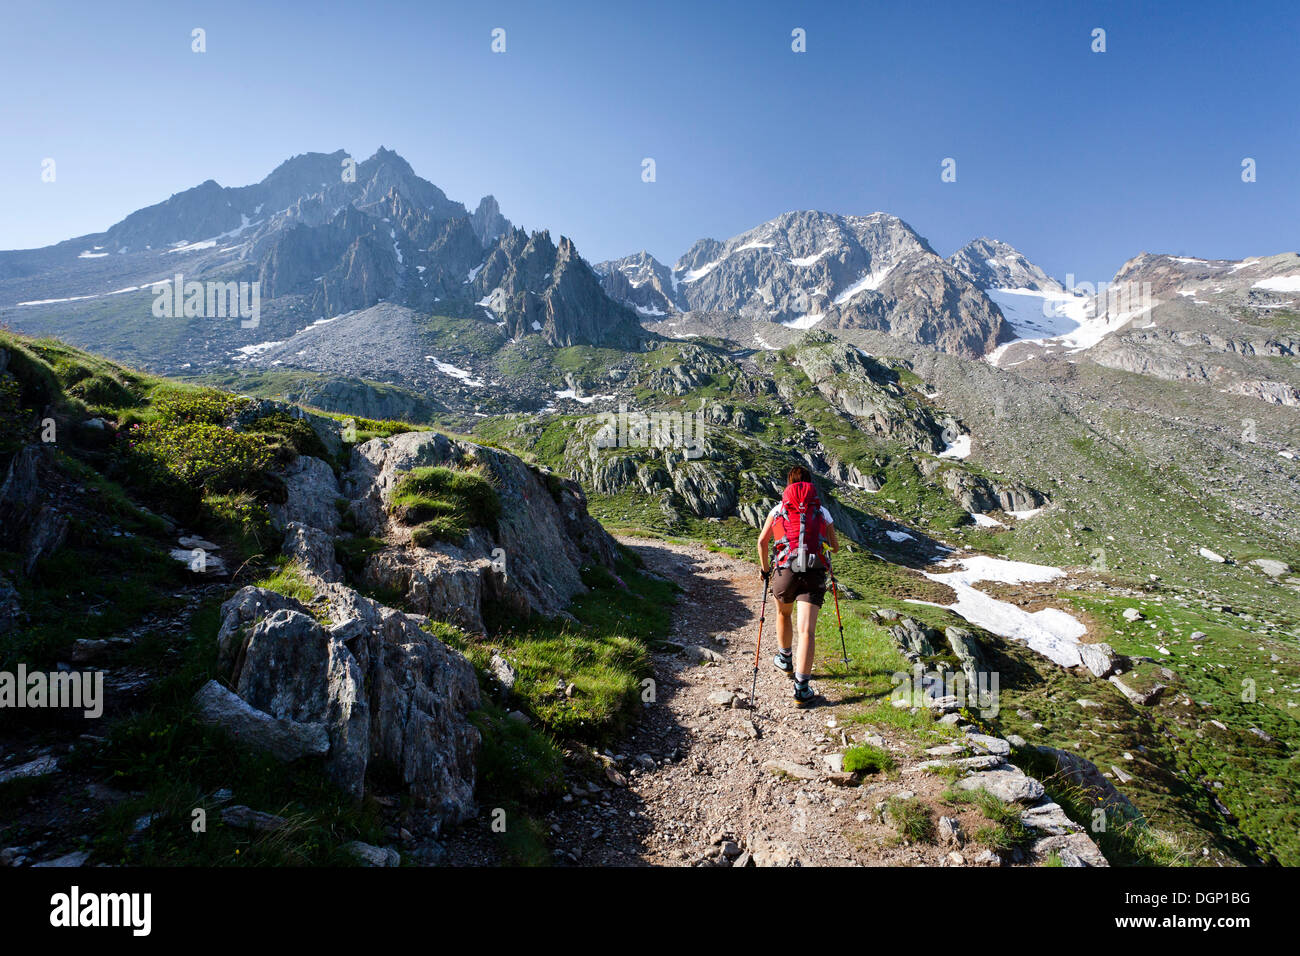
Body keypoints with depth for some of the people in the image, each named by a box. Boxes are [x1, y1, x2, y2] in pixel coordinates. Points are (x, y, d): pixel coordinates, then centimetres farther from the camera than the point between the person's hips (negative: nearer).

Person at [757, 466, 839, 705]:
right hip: (814, 573, -1)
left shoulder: (778, 510, 15)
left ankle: (785, 659, 47)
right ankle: (802, 687, -12)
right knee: (807, 630, -5)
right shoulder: (822, 511, 16)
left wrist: (765, 569, 24)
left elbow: (762, 542, 10)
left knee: (783, 614, 29)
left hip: (785, 571, 1)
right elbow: (835, 547, 24)